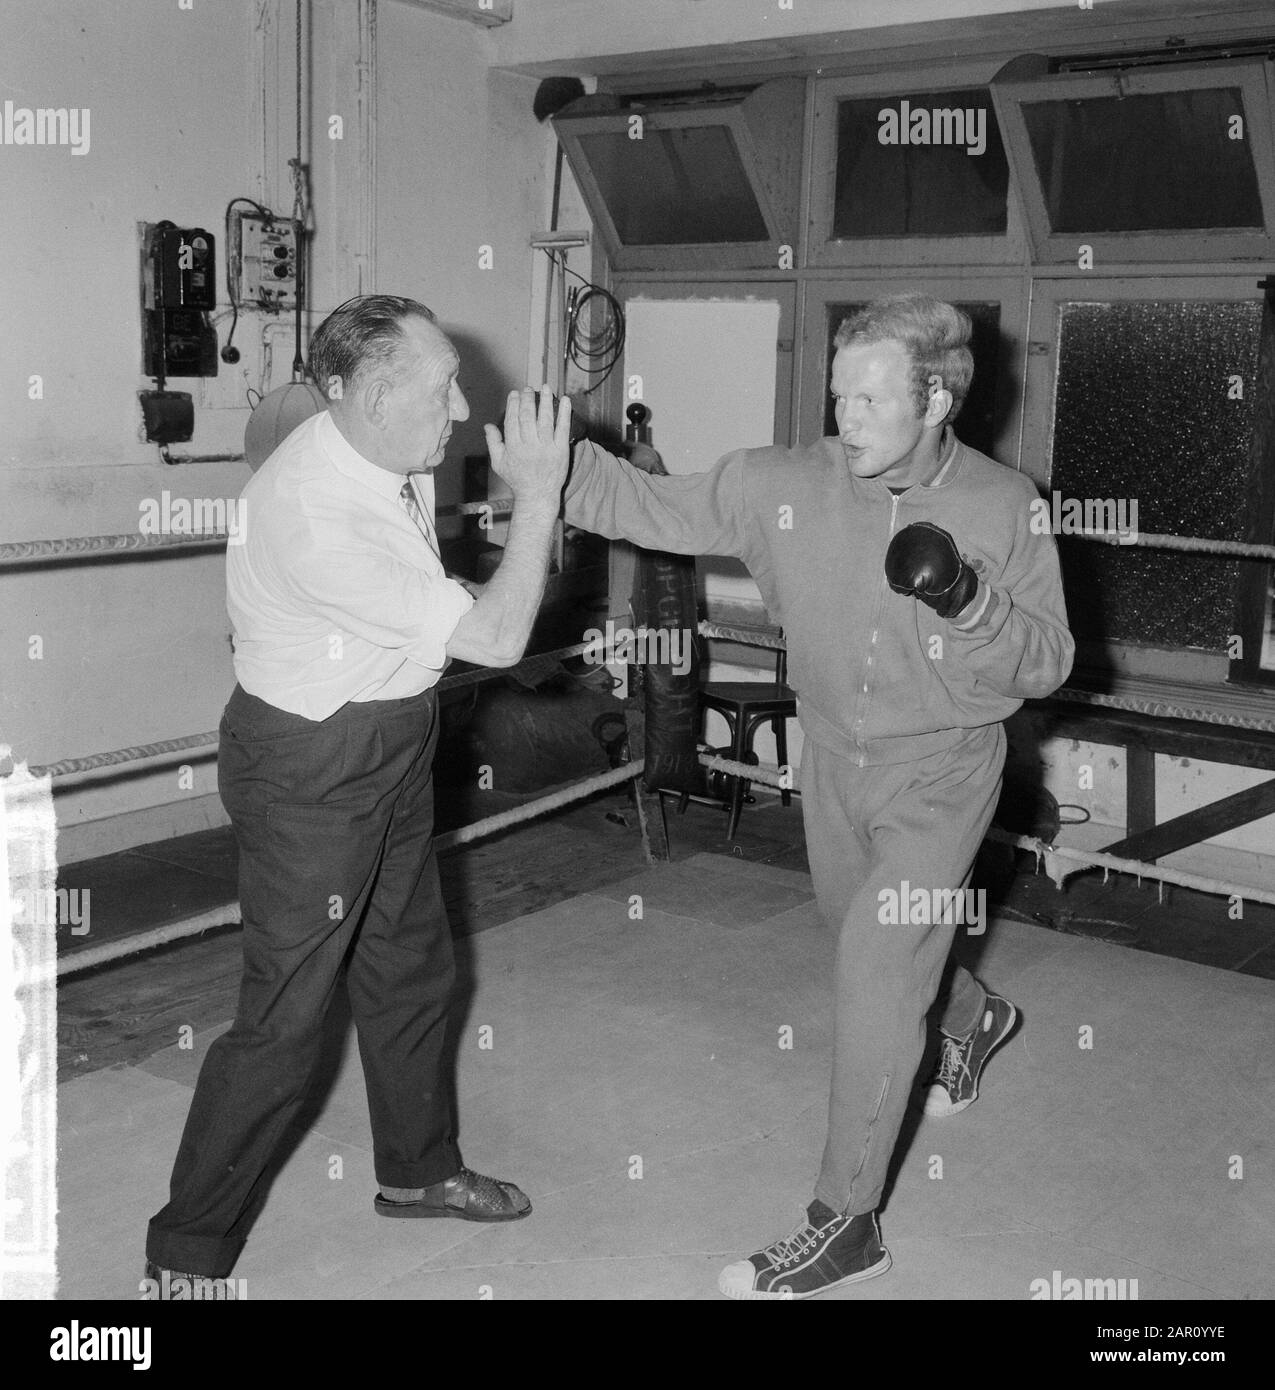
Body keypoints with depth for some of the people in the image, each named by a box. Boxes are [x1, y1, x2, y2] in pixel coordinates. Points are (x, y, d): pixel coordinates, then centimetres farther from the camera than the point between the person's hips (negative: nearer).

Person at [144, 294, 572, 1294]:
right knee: (286, 1019, 0)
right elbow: (495, 638, -28)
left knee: (412, 969, 22)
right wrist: (537, 494, -22)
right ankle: (188, 1255, 18)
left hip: (395, 743, 9)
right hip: (312, 768, -9)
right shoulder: (315, 516, -32)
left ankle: (418, 1170, 44)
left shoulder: (397, 459, -4)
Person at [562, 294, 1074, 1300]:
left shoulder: (1003, 506, -16)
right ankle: (972, 1018, 59)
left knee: (876, 976, -9)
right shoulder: (783, 485, -12)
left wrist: (966, 598, -31)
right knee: (872, 947, 24)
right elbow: (653, 507, -10)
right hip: (833, 762, 4)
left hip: (941, 773, -4)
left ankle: (846, 1223, 6)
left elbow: (1047, 664, -13)